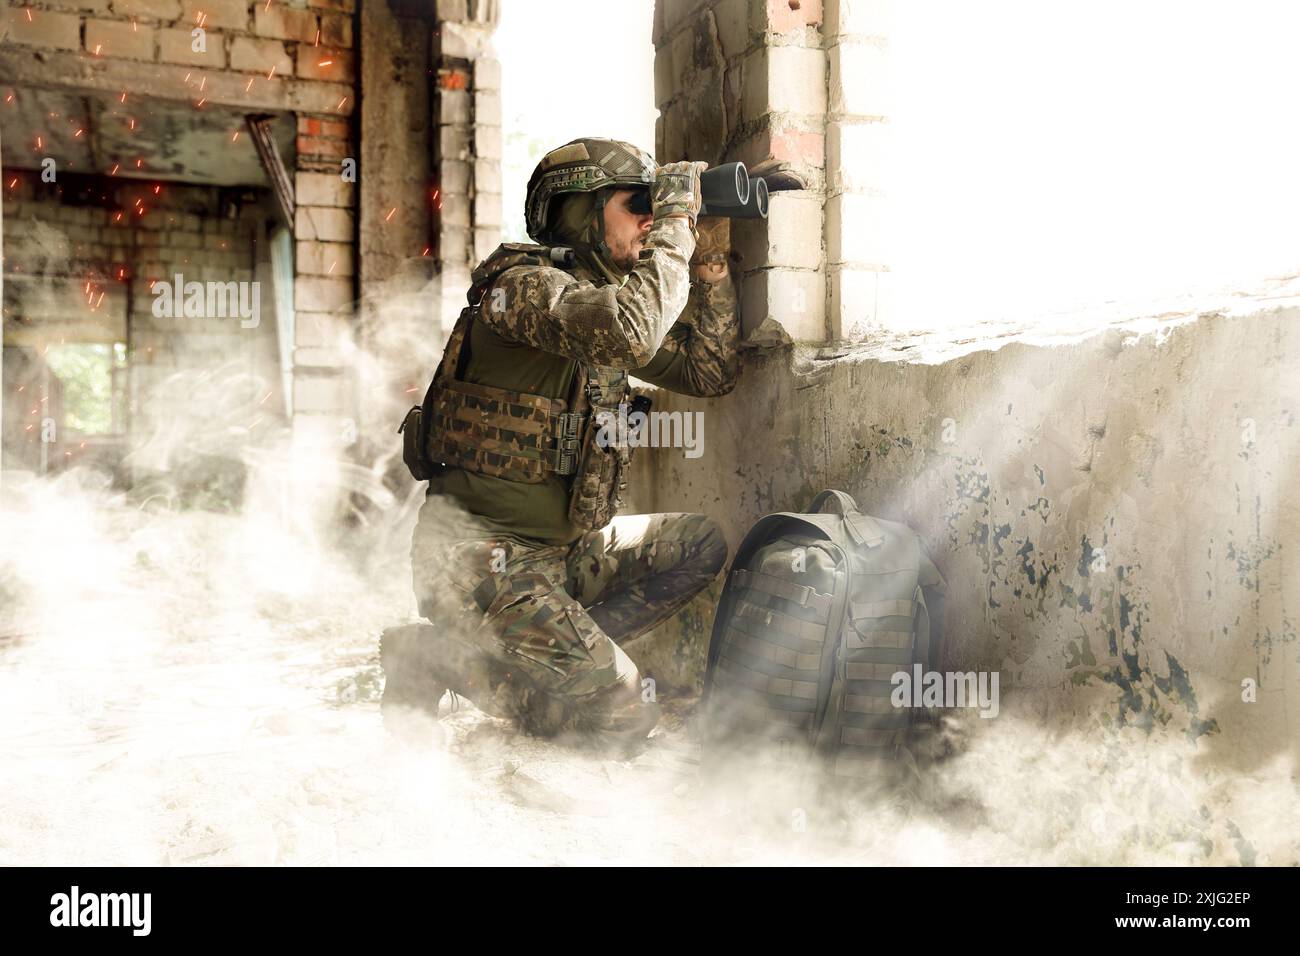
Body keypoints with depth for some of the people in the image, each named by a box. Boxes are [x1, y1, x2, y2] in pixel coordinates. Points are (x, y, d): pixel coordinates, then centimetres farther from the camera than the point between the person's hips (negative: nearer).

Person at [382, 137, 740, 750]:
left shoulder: (604, 296, 13)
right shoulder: (523, 283, -15)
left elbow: (709, 372, 15)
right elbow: (628, 331, -35)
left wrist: (711, 261, 7)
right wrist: (675, 225, -20)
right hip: (479, 555, -9)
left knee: (702, 544, 5)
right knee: (624, 713, -14)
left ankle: (548, 652, -1)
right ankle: (436, 655, -1)